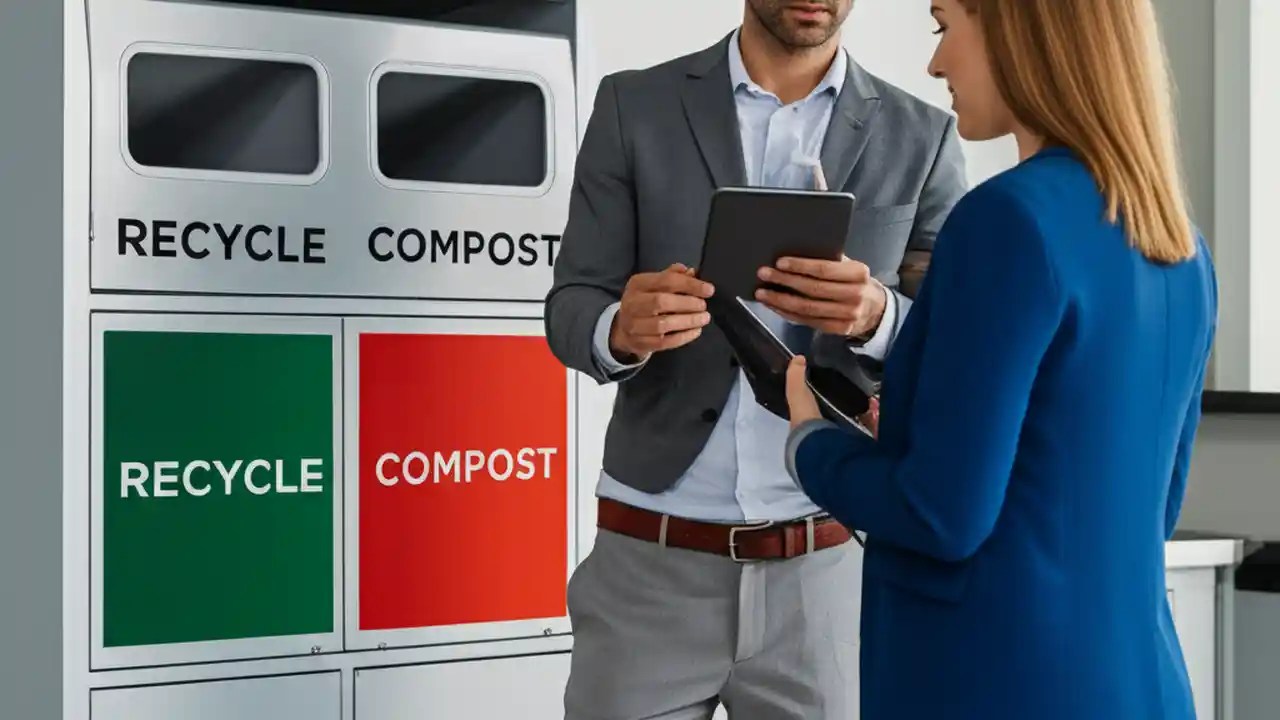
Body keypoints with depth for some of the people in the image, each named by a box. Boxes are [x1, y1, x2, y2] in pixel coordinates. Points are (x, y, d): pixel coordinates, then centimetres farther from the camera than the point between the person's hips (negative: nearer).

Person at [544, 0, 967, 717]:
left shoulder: (923, 138, 4)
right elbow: (571, 307, 2)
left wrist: (877, 317, -20)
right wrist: (622, 329, -21)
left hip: (826, 568, 0)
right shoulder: (634, 107, 3)